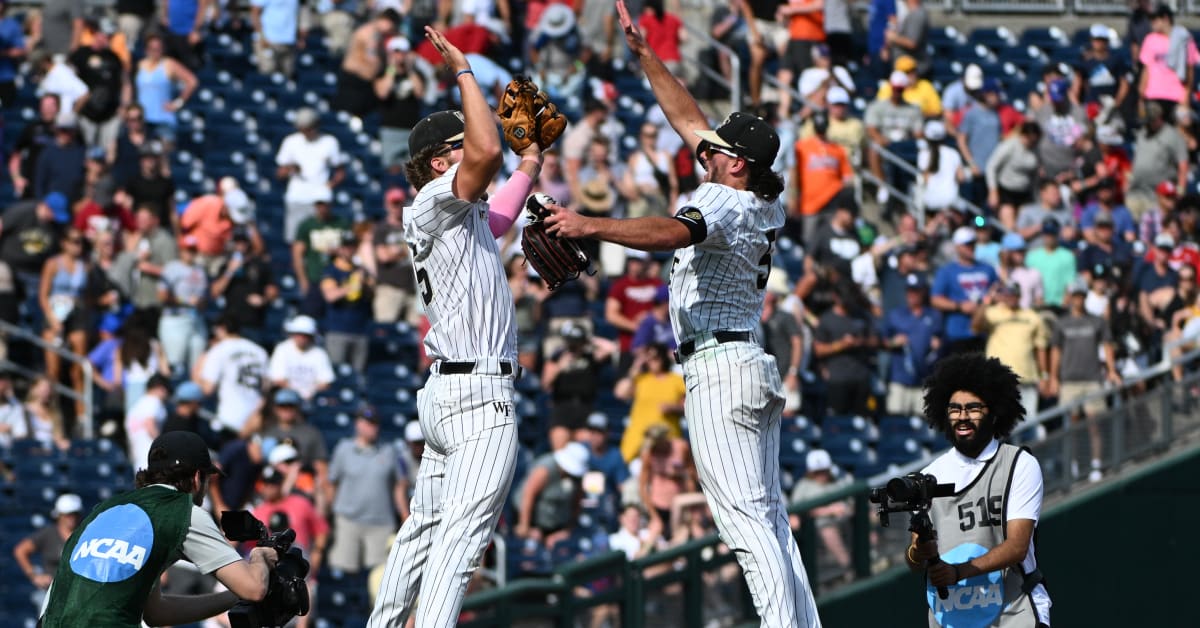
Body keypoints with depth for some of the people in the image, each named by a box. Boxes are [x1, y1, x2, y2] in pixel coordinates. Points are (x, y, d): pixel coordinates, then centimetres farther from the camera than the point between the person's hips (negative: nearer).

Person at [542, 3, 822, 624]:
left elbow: (673, 232, -34)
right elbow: (689, 121, 23)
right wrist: (643, 53, 25)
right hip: (753, 366, 10)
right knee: (768, 515, 10)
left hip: (719, 366, -10)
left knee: (744, 518, -14)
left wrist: (590, 226, -41)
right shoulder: (764, 206, 15)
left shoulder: (725, 201, -11)